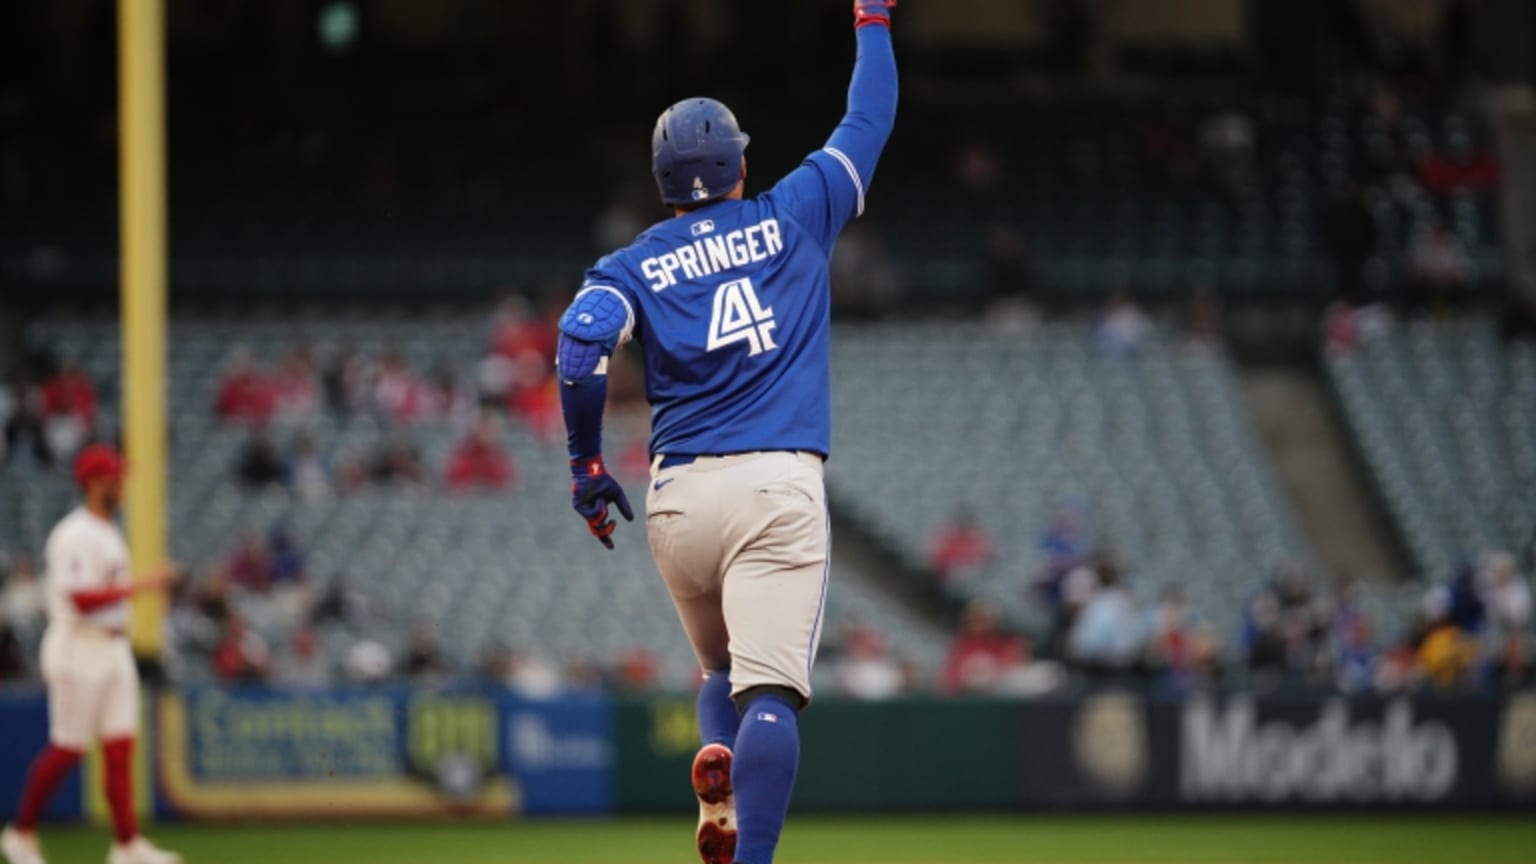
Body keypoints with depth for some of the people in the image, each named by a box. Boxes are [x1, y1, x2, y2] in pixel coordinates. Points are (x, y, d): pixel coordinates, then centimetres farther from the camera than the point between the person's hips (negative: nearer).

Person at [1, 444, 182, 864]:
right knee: (67, 748, -3)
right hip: (77, 649, -9)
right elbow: (81, 599, -25)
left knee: (121, 745, 2)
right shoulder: (75, 536, -16)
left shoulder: (109, 532, 15)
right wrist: (139, 586, -26)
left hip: (114, 650, 9)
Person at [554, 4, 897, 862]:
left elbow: (583, 341, -9)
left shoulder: (635, 265, 10)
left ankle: (718, 765, -4)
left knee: (724, 667, 27)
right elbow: (869, 124, 21)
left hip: (679, 496, 3)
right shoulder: (794, 217, 10)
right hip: (780, 486, -2)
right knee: (770, 689, -14)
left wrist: (587, 463, -1)